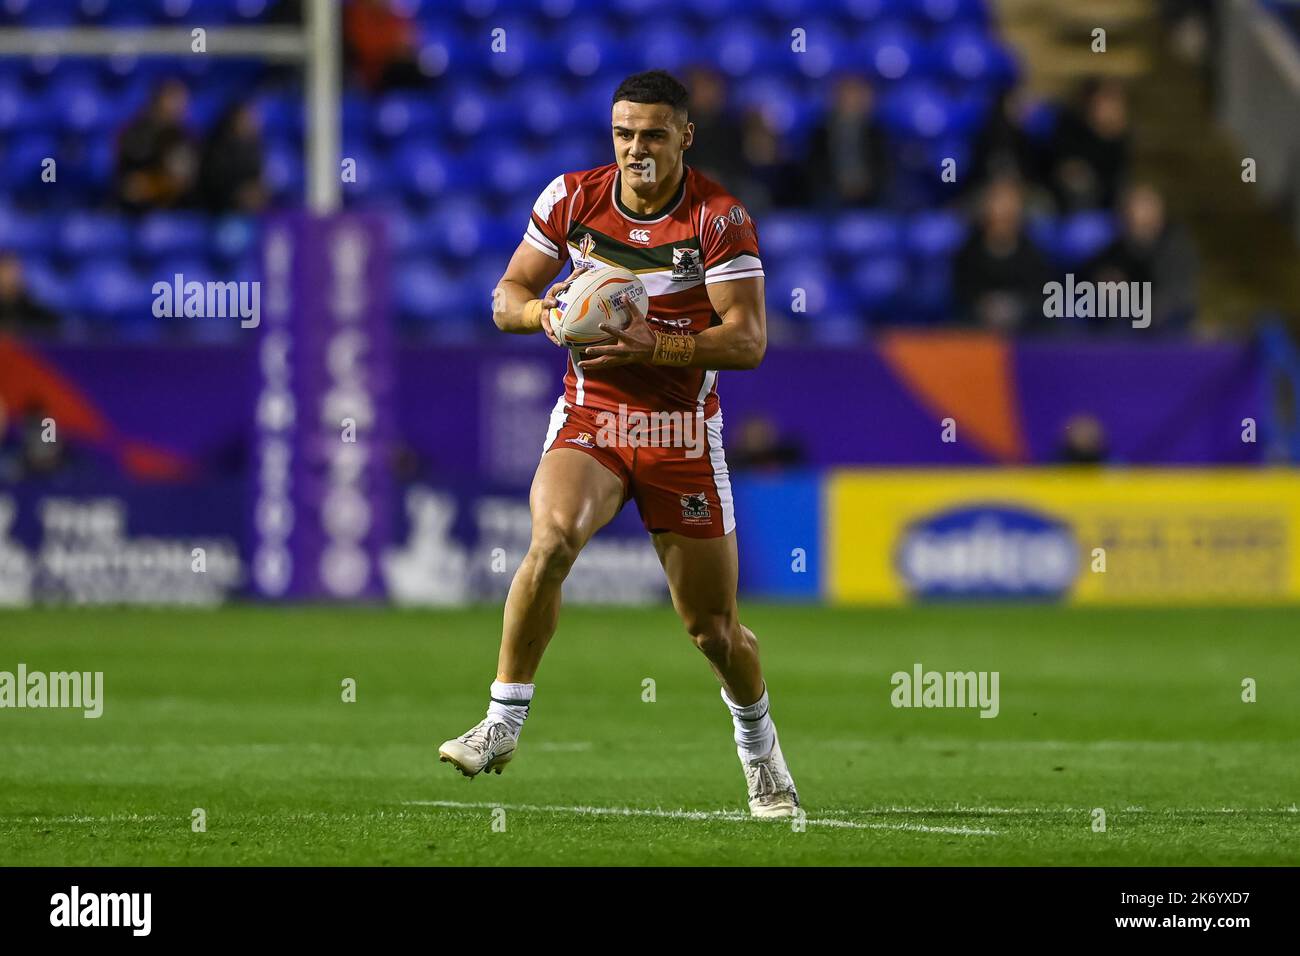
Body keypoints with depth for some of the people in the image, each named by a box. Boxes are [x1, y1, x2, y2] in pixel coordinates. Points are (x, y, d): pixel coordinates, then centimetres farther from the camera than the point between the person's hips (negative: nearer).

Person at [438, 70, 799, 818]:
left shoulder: (721, 218, -11)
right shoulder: (572, 198, -2)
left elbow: (748, 340, -15)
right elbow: (507, 298, 6)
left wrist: (656, 344, -29)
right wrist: (544, 312, -17)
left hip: (682, 429, -1)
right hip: (589, 413, 1)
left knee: (713, 627, 4)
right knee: (552, 538, -30)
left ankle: (761, 750, 34)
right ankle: (503, 724, -21)